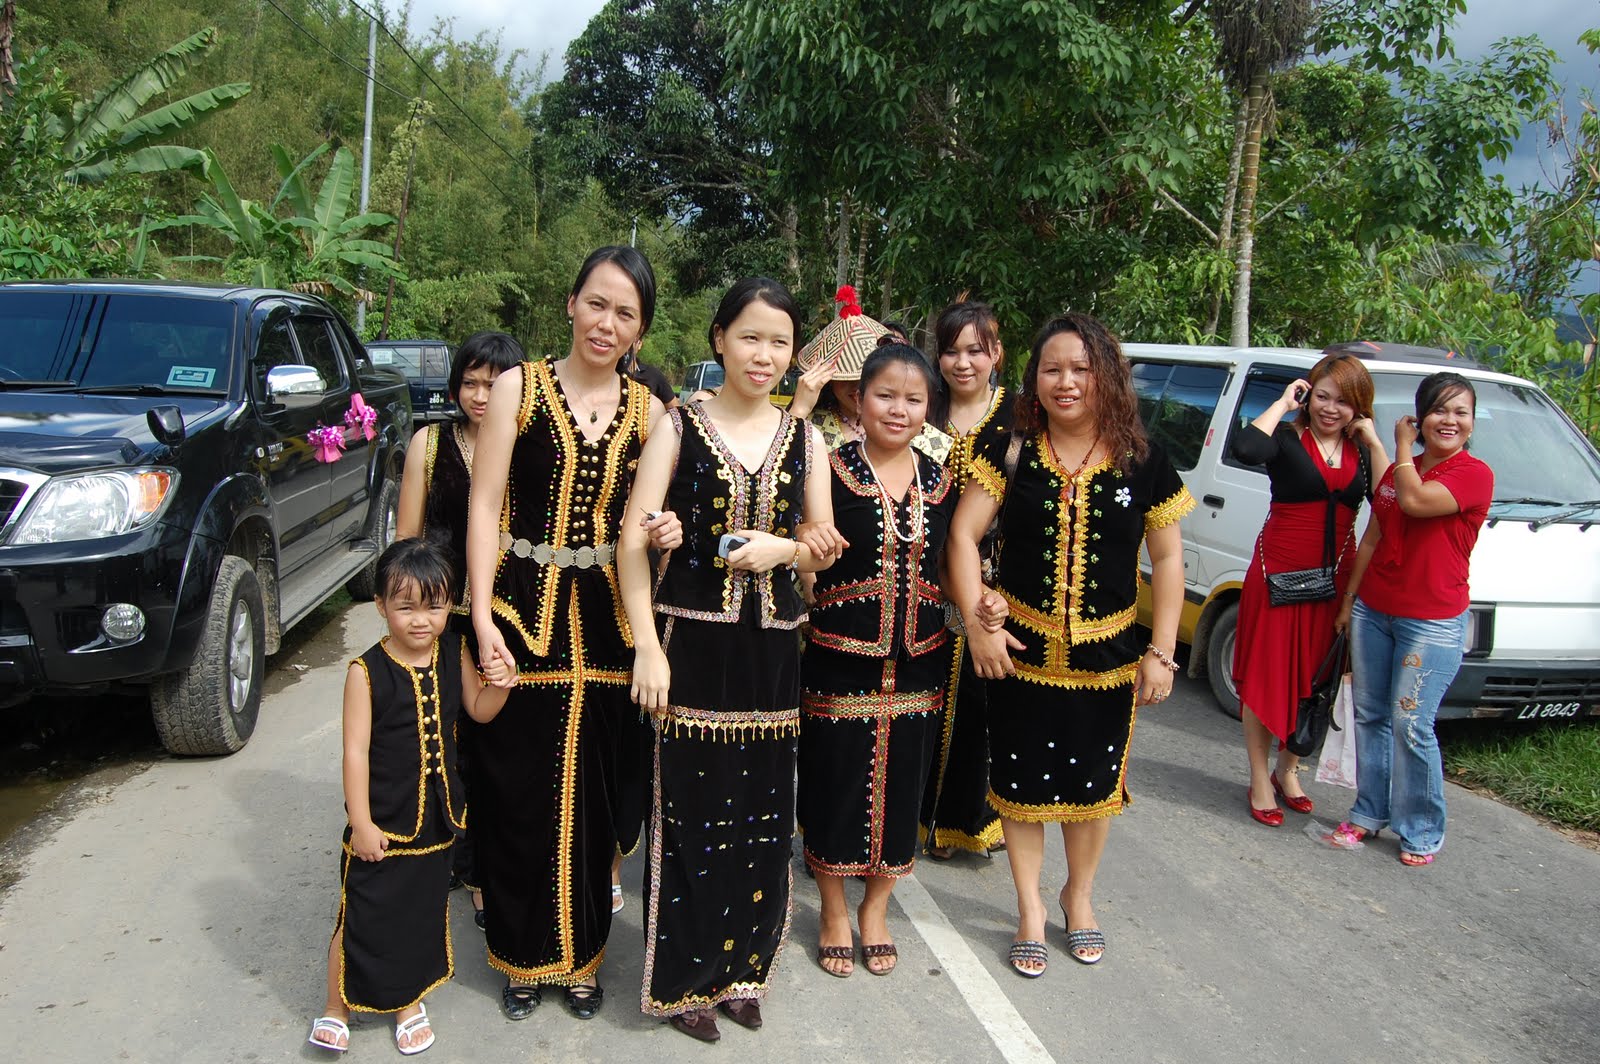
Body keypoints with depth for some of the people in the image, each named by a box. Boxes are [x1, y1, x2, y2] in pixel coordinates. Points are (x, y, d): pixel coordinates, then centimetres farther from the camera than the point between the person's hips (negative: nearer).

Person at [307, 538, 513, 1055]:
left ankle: (409, 1001, 39)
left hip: (436, 819, 4)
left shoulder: (454, 653, -5)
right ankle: (336, 1007, 30)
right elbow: (356, 750, -15)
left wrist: (498, 684, -18)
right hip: (383, 822, -4)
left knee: (423, 914, 19)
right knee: (362, 917, 8)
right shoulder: (367, 672, -18)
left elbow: (479, 711, 4)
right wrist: (362, 823, -14)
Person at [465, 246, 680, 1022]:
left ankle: (581, 954, 27)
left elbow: (646, 516, 11)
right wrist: (482, 614, -14)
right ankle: (524, 955, 26)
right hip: (525, 612, -2)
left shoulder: (646, 410, 6)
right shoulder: (518, 388, -1)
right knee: (521, 790, 6)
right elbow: (485, 506, -5)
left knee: (593, 795, 8)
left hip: (605, 618, 2)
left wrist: (662, 530, -14)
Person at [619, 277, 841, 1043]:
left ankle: (741, 967, 29)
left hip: (771, 649, 3)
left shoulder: (804, 439, 7)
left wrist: (783, 548, -11)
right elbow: (633, 540, -7)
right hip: (692, 640, -3)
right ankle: (684, 979, 19)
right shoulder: (679, 426, -2)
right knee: (691, 812, 2)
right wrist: (647, 646, -14)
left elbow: (826, 549, 11)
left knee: (762, 815, 10)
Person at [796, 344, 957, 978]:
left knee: (900, 788, 14)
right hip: (839, 662, -4)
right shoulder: (830, 471, -8)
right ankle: (834, 913, 31)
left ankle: (875, 909, 36)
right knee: (835, 788, 8)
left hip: (917, 664, 4)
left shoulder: (940, 482, 6)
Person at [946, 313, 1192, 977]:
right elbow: (963, 535, -7)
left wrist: (1162, 651, -3)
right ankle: (1030, 910, 30)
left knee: (1093, 782, 15)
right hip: (1020, 652, 0)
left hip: (1107, 658, 1)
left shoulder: (1142, 462, -3)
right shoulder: (1011, 454, -5)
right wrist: (978, 624, -16)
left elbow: (1167, 557, 1)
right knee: (1023, 782, 10)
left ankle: (1079, 896, 40)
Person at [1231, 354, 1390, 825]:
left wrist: (1372, 439, -6)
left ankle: (1288, 769, 31)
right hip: (1279, 572, -5)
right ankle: (1260, 781, 14)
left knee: (1315, 679, 13)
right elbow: (1245, 449, -29)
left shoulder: (1362, 451, 9)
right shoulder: (1287, 438, -6)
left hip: (1335, 579, 5)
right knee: (1266, 675, 3)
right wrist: (1283, 403, -16)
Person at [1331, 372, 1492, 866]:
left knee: (1411, 726, -6)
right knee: (1370, 715, 12)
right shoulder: (1398, 471, 12)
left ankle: (1422, 831, 10)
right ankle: (1369, 813, 25)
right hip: (1372, 611, 6)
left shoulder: (1474, 474, -9)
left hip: (1432, 622, -6)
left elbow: (1416, 501, -25)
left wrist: (1402, 446, -8)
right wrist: (1348, 600, 14)